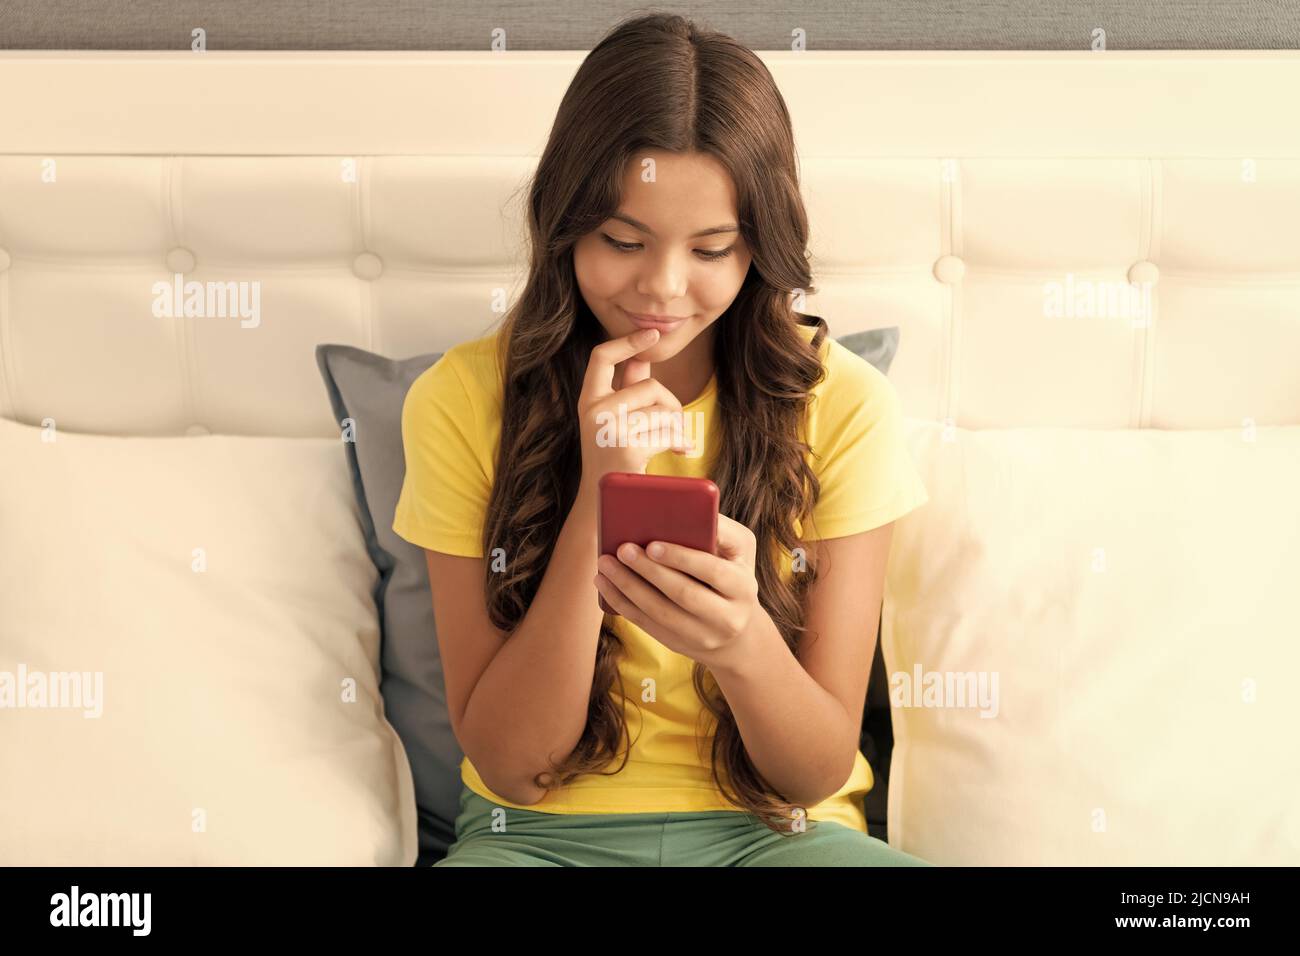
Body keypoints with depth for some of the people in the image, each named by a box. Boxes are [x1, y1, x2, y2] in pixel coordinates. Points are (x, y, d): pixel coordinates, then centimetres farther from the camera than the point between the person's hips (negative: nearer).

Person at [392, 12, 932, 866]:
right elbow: (509, 763, -9)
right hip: (538, 831, -1)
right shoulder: (464, 401, -8)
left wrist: (742, 639, -29)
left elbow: (821, 769, -6)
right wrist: (597, 500, -22)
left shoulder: (842, 404, -8)